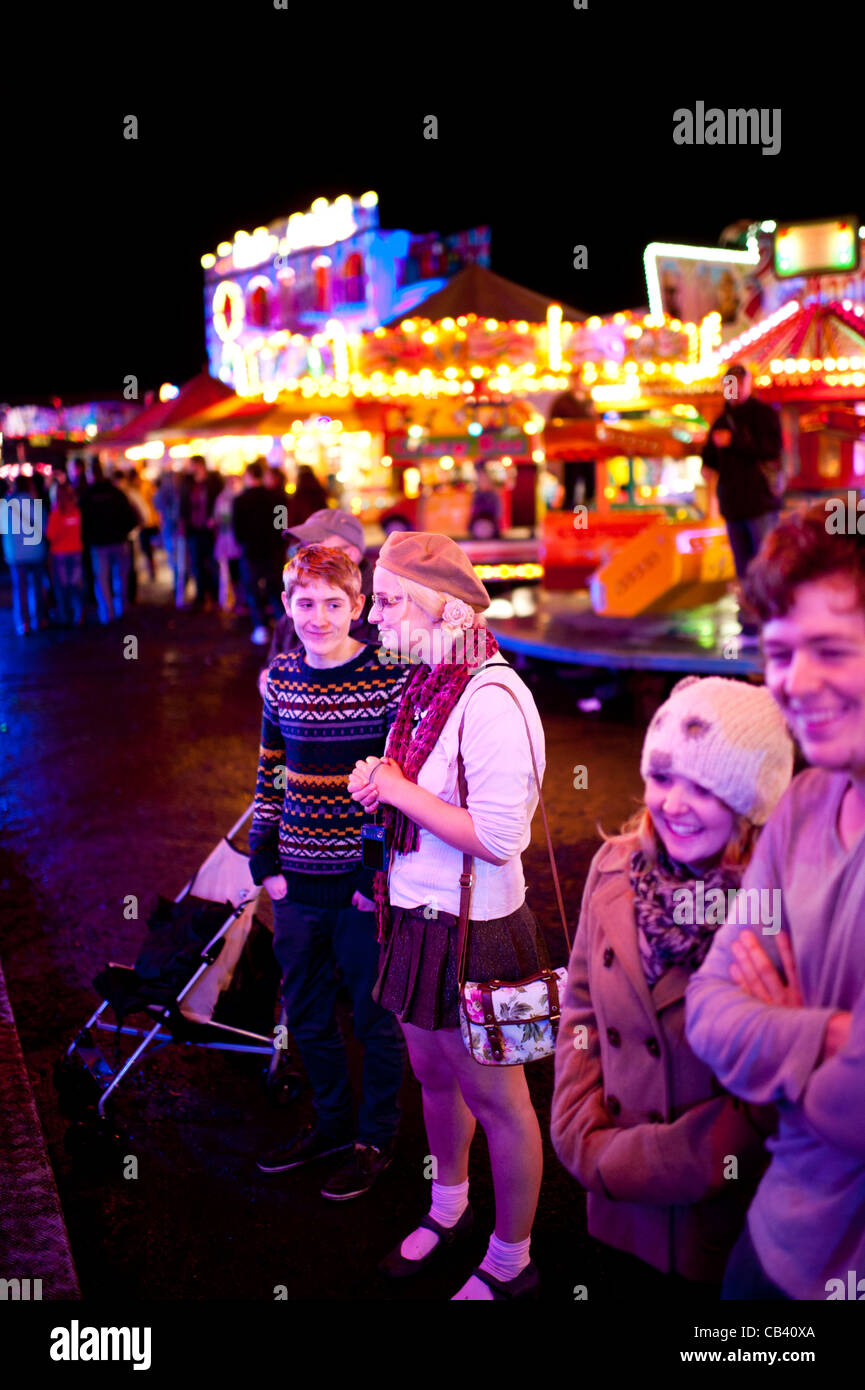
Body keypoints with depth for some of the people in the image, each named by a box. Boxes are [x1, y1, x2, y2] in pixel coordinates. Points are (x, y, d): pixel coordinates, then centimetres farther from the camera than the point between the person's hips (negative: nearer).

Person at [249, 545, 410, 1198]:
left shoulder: (390, 678, -13)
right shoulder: (281, 679, 3)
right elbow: (271, 773, 11)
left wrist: (386, 873, -12)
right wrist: (265, 861, 7)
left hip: (365, 883, -5)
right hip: (298, 881, 5)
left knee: (375, 1019, 11)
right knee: (307, 1014, 19)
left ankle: (376, 1139, 32)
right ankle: (333, 1120, 41)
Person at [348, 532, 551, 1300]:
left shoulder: (491, 699, -23)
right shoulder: (428, 684, 4)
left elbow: (500, 838, -26)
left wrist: (398, 790, -20)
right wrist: (382, 785, -3)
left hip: (471, 932, -9)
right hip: (419, 916, 9)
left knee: (497, 1099, 10)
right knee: (434, 1076, 25)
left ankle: (511, 1264, 30)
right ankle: (449, 1210, 49)